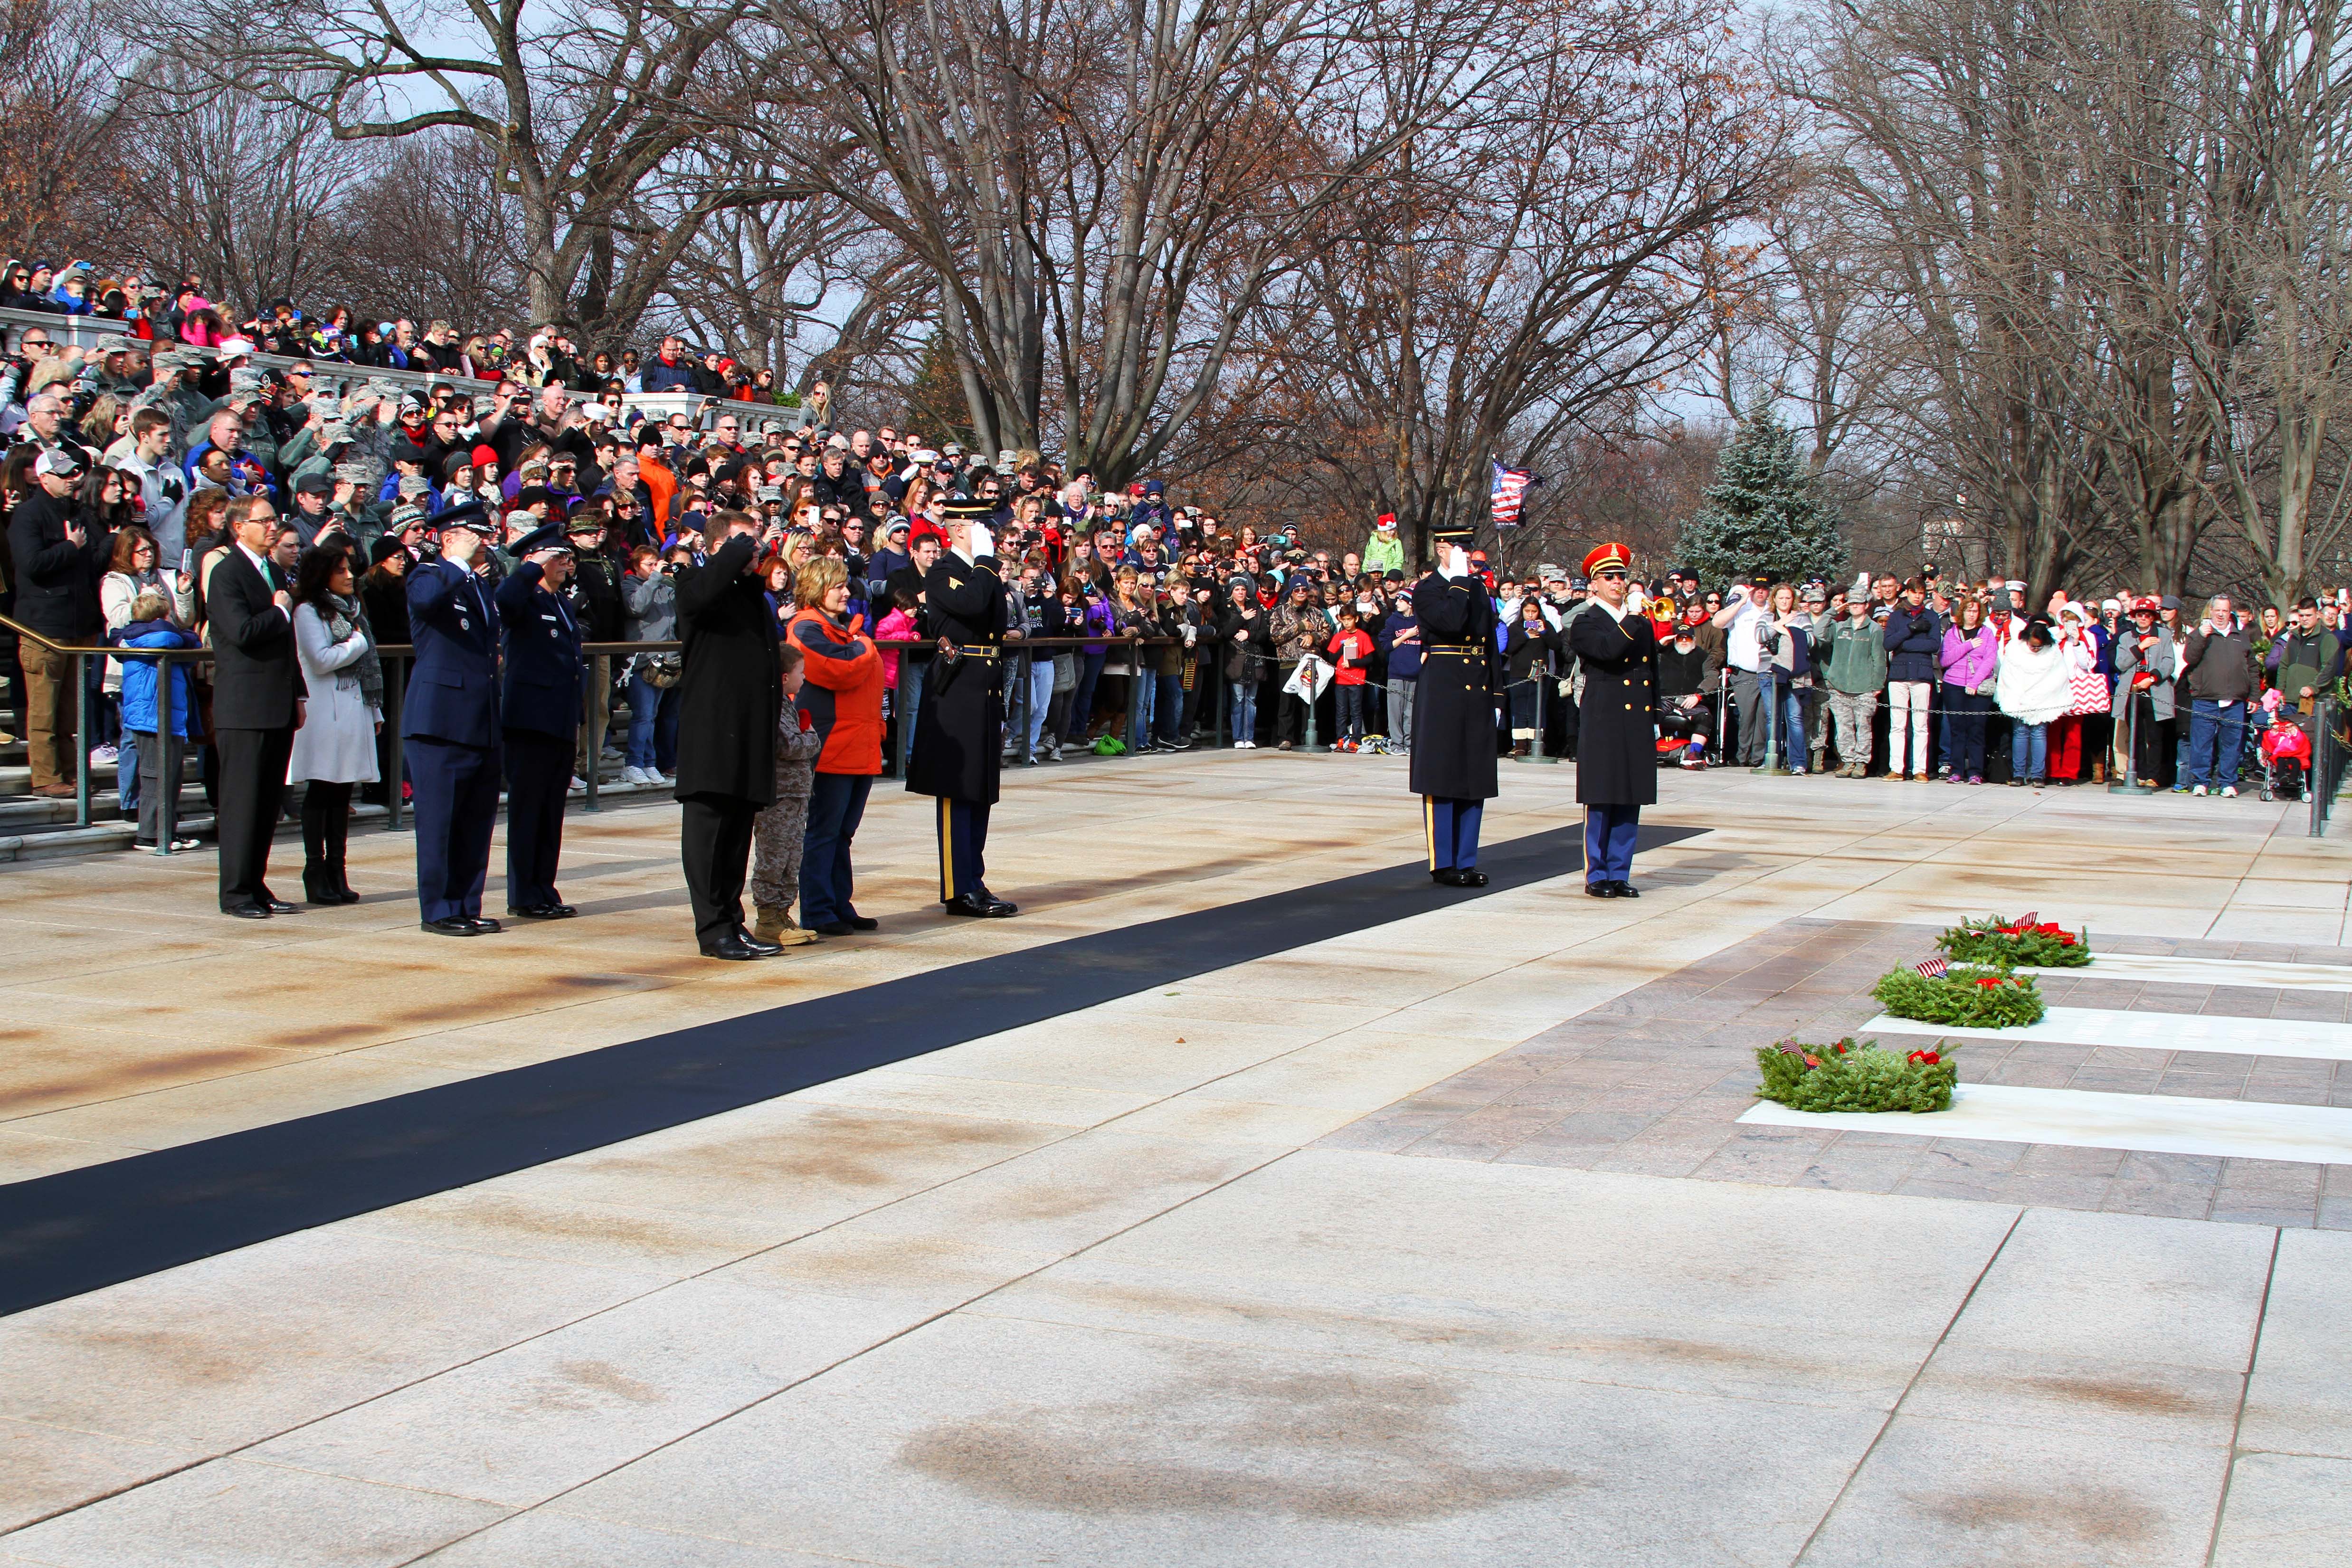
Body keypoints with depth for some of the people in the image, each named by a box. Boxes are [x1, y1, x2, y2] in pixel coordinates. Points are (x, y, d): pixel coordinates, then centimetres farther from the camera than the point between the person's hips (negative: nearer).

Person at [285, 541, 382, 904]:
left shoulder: (351, 610, 19)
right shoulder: (308, 612, -3)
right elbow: (321, 660, -14)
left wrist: (376, 711, 13)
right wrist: (357, 643, -4)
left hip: (355, 710, 6)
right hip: (325, 714, -6)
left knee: (342, 792, 6)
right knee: (321, 791, -4)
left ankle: (336, 871, 8)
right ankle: (316, 873, -1)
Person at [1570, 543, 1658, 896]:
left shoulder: (1643, 623, 17)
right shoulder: (1585, 624, 0)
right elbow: (1609, 650, -21)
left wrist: (1654, 717, 16)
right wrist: (1632, 618, -14)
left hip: (1638, 722, 5)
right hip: (1603, 724, -5)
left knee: (1630, 802, 5)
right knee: (1601, 802, -3)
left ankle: (1620, 873, 12)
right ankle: (1597, 876, 5)